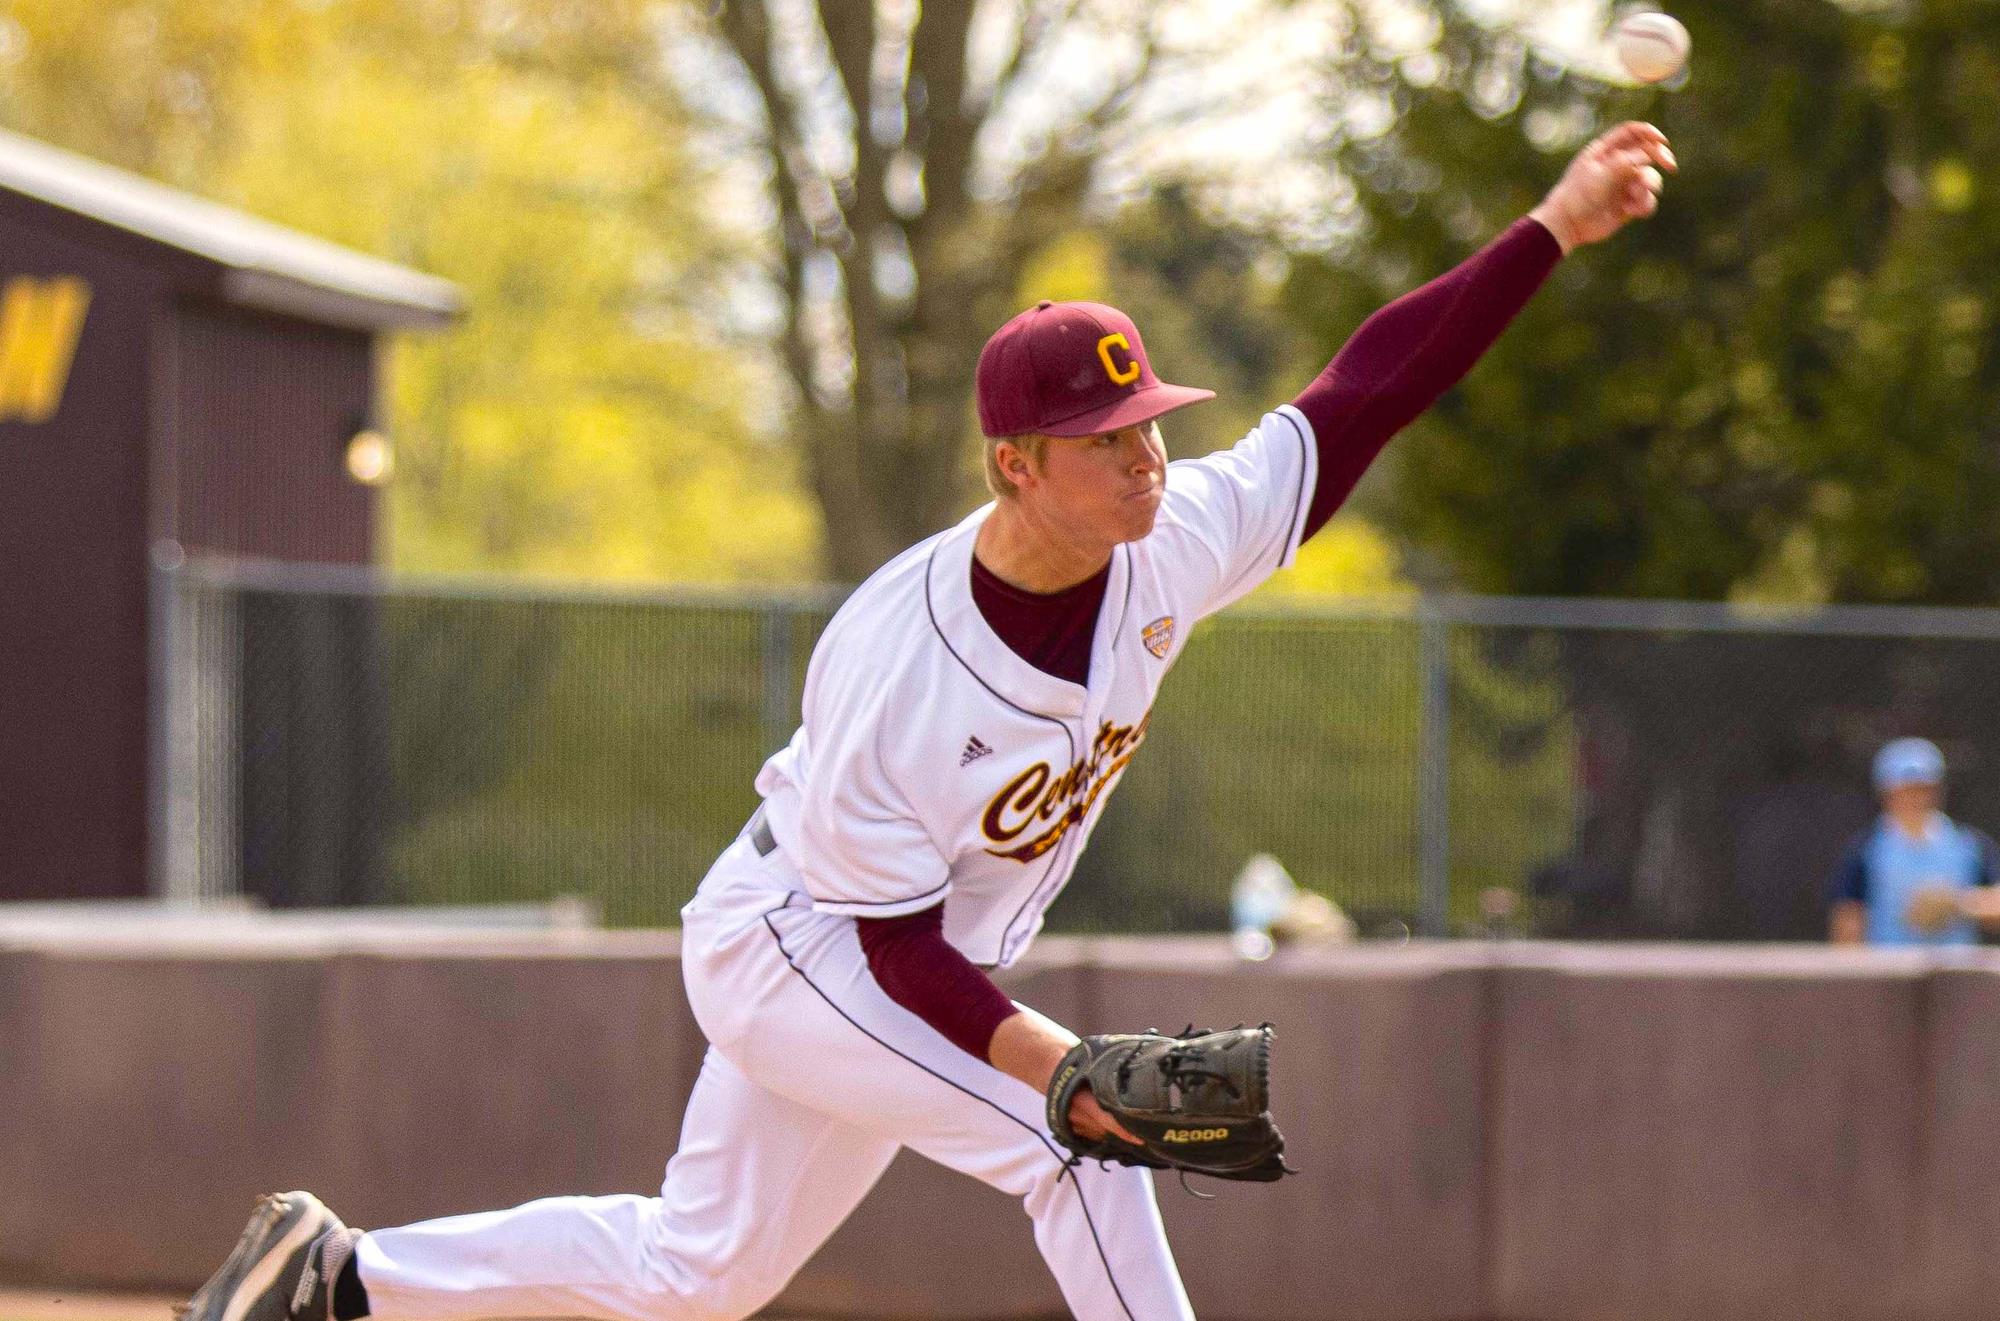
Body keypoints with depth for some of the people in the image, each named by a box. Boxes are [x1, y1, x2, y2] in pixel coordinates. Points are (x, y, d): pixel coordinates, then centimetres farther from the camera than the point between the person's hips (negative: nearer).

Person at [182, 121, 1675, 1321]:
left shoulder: (1176, 544, -16)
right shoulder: (889, 667, -32)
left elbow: (1364, 392, -16)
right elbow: (897, 939, -25)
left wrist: (1552, 228, -22)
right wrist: (1050, 1059, -37)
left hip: (928, 973, 8)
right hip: (788, 945, -8)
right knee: (1071, 1140, -20)